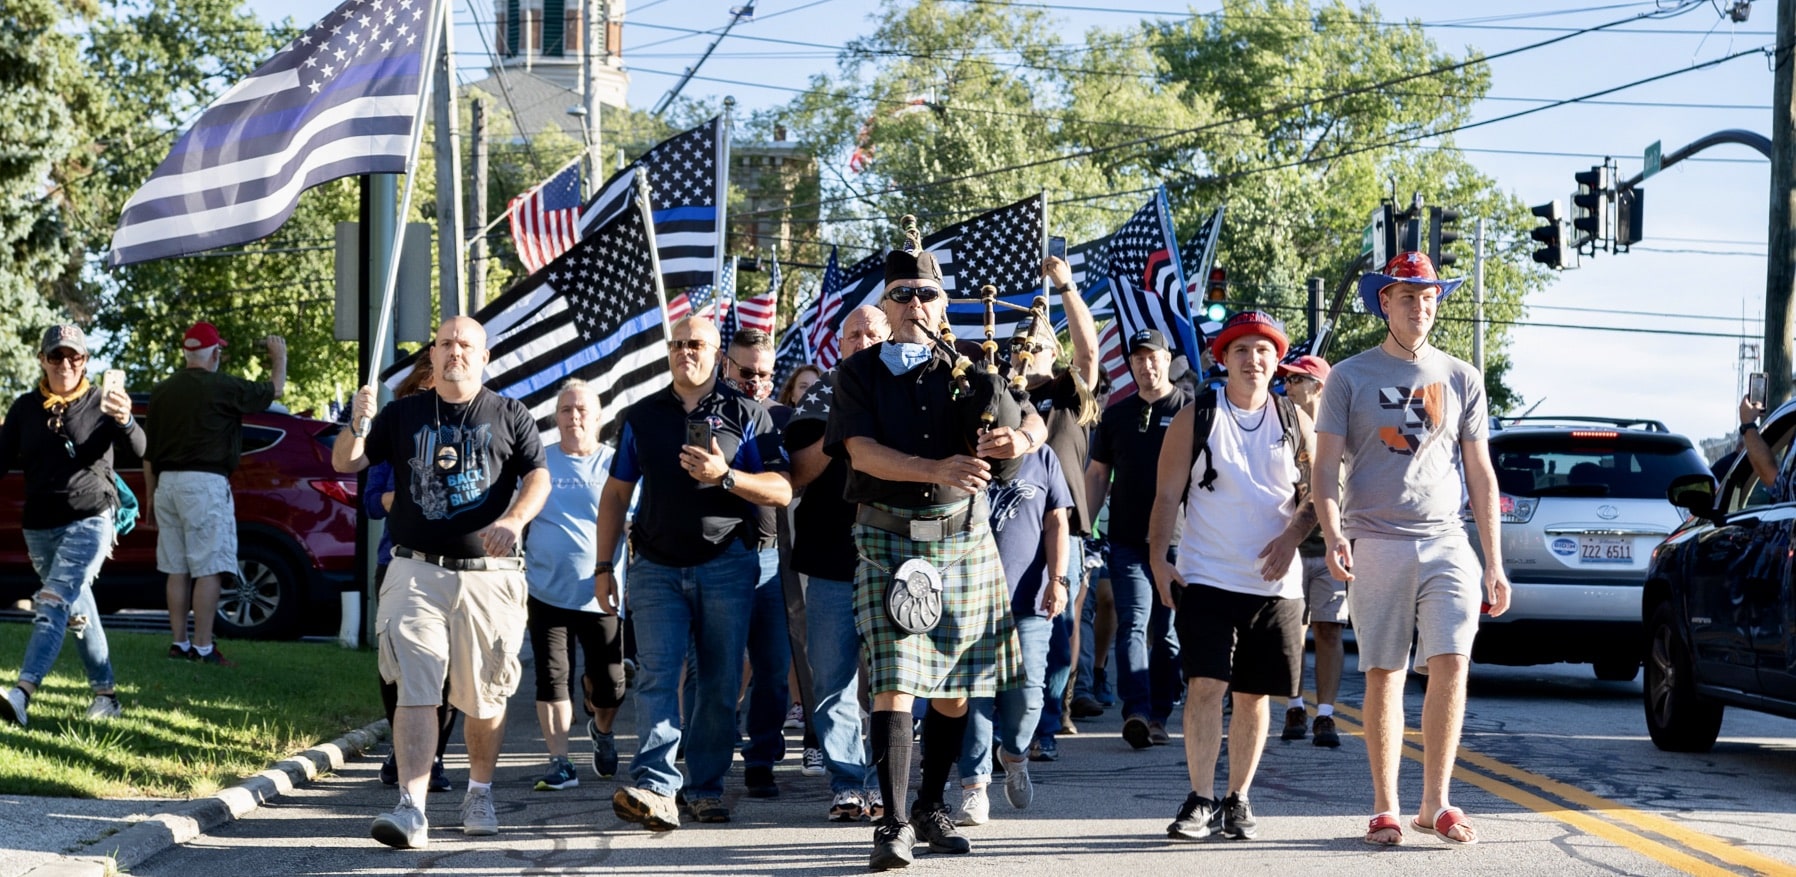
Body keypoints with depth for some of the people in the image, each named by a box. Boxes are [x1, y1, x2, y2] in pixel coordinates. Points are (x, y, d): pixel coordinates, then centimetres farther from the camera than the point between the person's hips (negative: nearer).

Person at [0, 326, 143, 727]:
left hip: (89, 521, -5)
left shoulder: (100, 403, -4)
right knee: (79, 611, 13)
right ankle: (106, 694, 23)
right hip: (39, 527, 5)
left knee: (54, 604, -21)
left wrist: (125, 422, -41)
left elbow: (139, 449, -18)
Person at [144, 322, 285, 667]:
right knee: (208, 569, -5)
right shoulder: (222, 387, -7)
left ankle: (178, 643, 14)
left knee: (177, 570, 11)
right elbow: (275, 390, 6)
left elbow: (148, 452, 14)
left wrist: (151, 495, 22)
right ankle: (203, 647, -8)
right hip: (205, 483, -6)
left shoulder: (162, 391, 11)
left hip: (167, 483, 7)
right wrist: (279, 357, 24)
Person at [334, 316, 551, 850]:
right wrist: (358, 426, -13)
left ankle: (479, 796, 27)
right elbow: (345, 464, 9)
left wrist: (515, 519, -22)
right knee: (416, 692, -11)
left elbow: (538, 476, -2)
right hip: (418, 571, 0)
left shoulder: (510, 417, 9)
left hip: (489, 575, 0)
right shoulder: (404, 415, 12)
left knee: (484, 696, 8)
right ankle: (411, 810, -18)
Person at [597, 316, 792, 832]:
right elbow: (615, 494, 16)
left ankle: (706, 788, 10)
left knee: (721, 684, 1)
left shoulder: (746, 416, 6)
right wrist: (603, 566, 9)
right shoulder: (641, 417, 13)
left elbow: (782, 491, -1)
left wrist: (725, 475, -17)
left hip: (726, 564, -1)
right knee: (656, 676, -13)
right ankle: (654, 789, -23)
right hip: (657, 567, 1)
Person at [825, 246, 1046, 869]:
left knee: (955, 686, 10)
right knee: (894, 682, -13)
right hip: (889, 541, -3)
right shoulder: (860, 373, 2)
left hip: (964, 537, 3)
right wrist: (938, 470, -27)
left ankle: (931, 807, 25)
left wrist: (1020, 438, -19)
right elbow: (862, 450, -12)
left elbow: (1035, 422, 6)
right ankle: (894, 824, -12)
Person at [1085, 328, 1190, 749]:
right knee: (1133, 624, -11)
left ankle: (1158, 715, 12)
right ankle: (1136, 712, -24)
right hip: (1127, 540, 2)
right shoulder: (1116, 415, 14)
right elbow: (1097, 474, 18)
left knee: (1166, 630, 5)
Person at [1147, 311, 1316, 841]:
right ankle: (1200, 802, -8)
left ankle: (1238, 803, 17)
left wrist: (1292, 536, -7)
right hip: (1207, 578, -2)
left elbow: (1316, 492, 11)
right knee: (1205, 685, -12)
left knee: (1254, 694, 6)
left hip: (1275, 582, 2)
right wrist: (1158, 558, -7)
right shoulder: (1196, 419, 3)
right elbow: (1168, 494, 2)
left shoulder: (1295, 422, 9)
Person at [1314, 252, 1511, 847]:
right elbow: (1326, 468, 3)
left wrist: (1494, 563, 10)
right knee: (1384, 676, 0)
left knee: (1451, 664, -11)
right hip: (1376, 545, -2)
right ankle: (1386, 809, 5)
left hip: (1446, 541, 2)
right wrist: (1333, 536, -14)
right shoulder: (1350, 378, 7)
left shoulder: (1461, 379, 14)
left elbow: (1481, 475, 15)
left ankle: (1435, 803, -3)